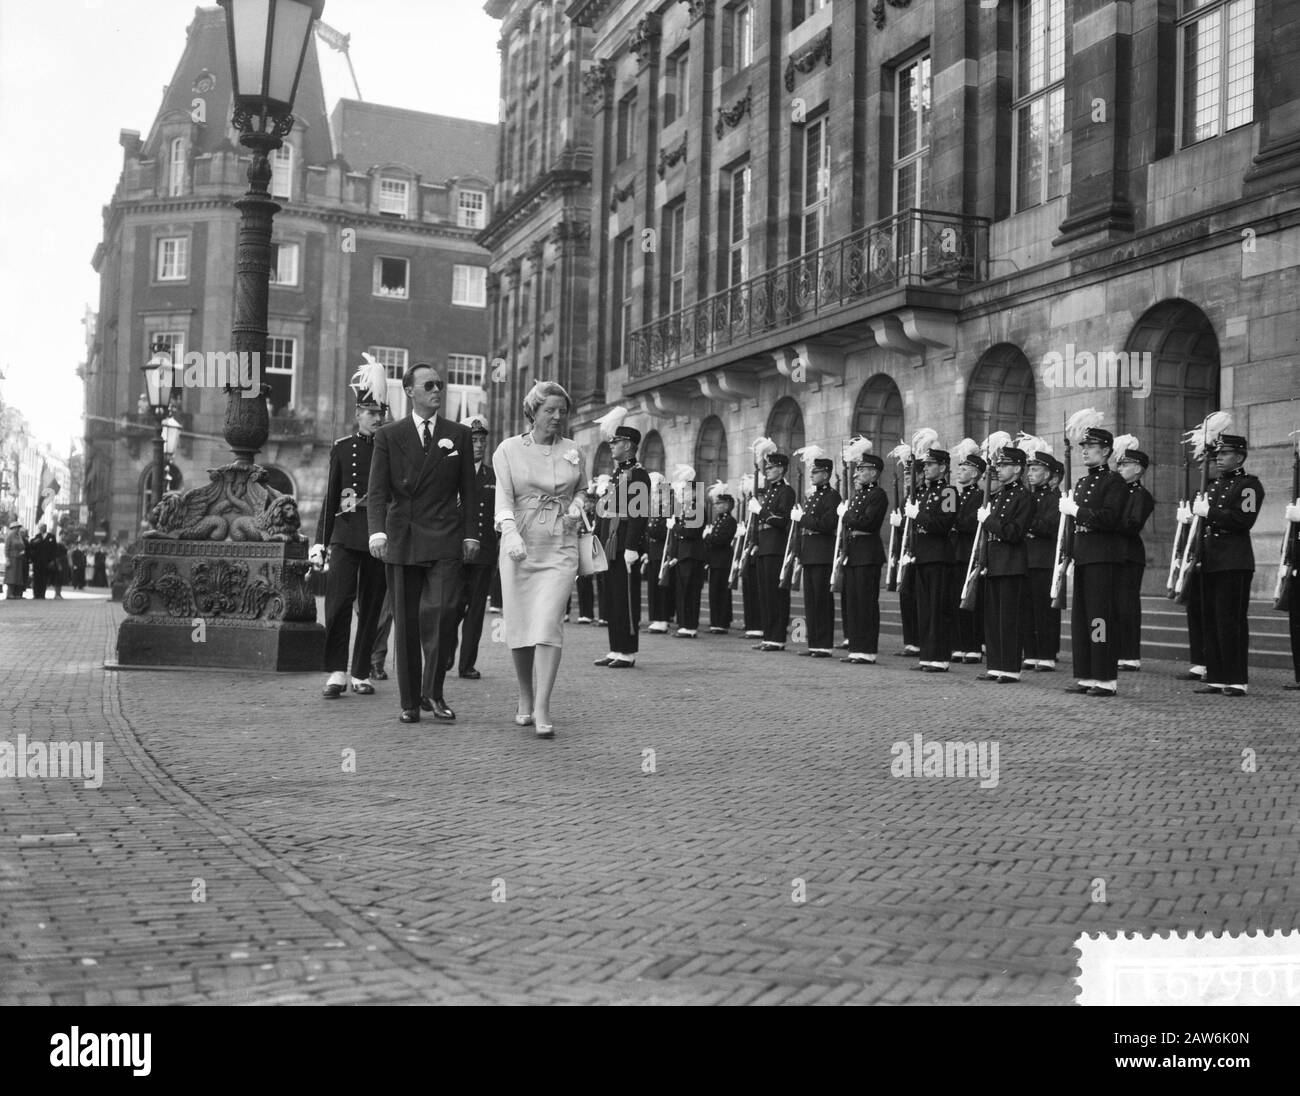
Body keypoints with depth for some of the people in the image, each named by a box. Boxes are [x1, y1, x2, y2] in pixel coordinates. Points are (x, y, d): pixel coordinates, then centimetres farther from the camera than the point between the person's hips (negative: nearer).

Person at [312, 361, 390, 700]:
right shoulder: (342, 448, 8)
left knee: (370, 607, 6)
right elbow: (330, 497, 8)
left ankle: (361, 674, 15)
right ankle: (336, 674, -7)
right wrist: (320, 543, 2)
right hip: (346, 535, -1)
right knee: (339, 602, -11)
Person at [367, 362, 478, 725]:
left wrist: (470, 534, 3)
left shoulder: (458, 435, 11)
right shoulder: (388, 436, 8)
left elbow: (467, 490, 12)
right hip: (402, 540, 0)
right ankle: (410, 701, 13)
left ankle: (434, 692, 0)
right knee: (406, 622, 4)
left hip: (445, 539, 0)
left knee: (441, 611, -16)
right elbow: (377, 490, 0)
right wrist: (377, 531, -15)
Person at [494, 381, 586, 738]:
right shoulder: (509, 450, 1)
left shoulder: (573, 451, 8)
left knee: (548, 625, -12)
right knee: (518, 627, 4)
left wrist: (576, 506, 0)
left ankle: (542, 709, -12)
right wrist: (511, 533, -27)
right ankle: (525, 700, 24)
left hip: (560, 547, 1)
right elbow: (504, 497, -10)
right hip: (519, 545, 0)